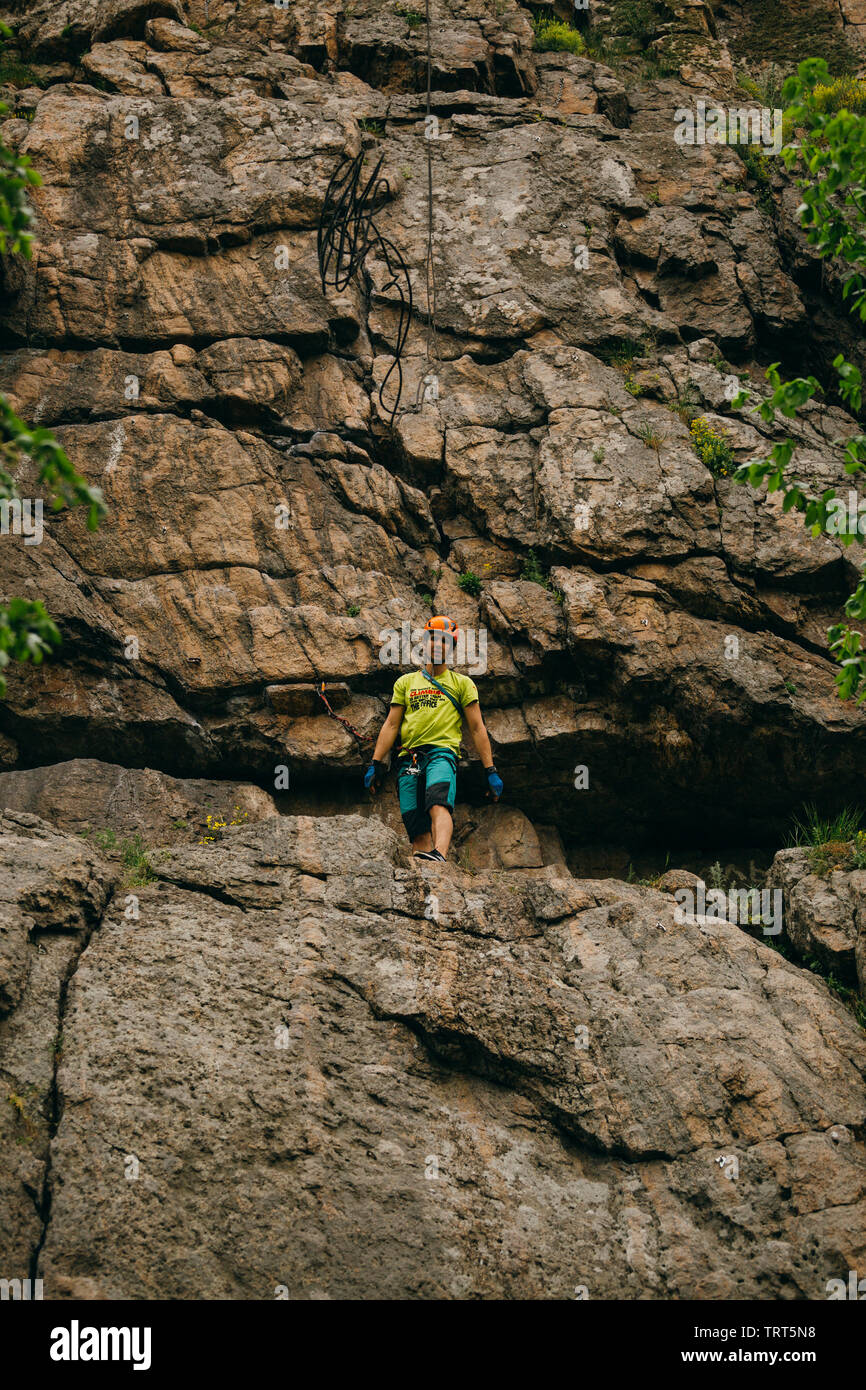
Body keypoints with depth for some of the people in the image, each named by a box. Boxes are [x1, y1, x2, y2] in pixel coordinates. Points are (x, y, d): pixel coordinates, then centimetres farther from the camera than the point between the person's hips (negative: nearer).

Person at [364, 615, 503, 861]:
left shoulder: (462, 683, 18)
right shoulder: (406, 682, 24)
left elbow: (476, 728, 14)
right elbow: (391, 724, 19)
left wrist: (490, 771, 8)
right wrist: (376, 764, 9)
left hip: (442, 751, -3)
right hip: (409, 758, 4)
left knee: (438, 804, -34)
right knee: (418, 830, -8)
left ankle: (440, 856, -56)